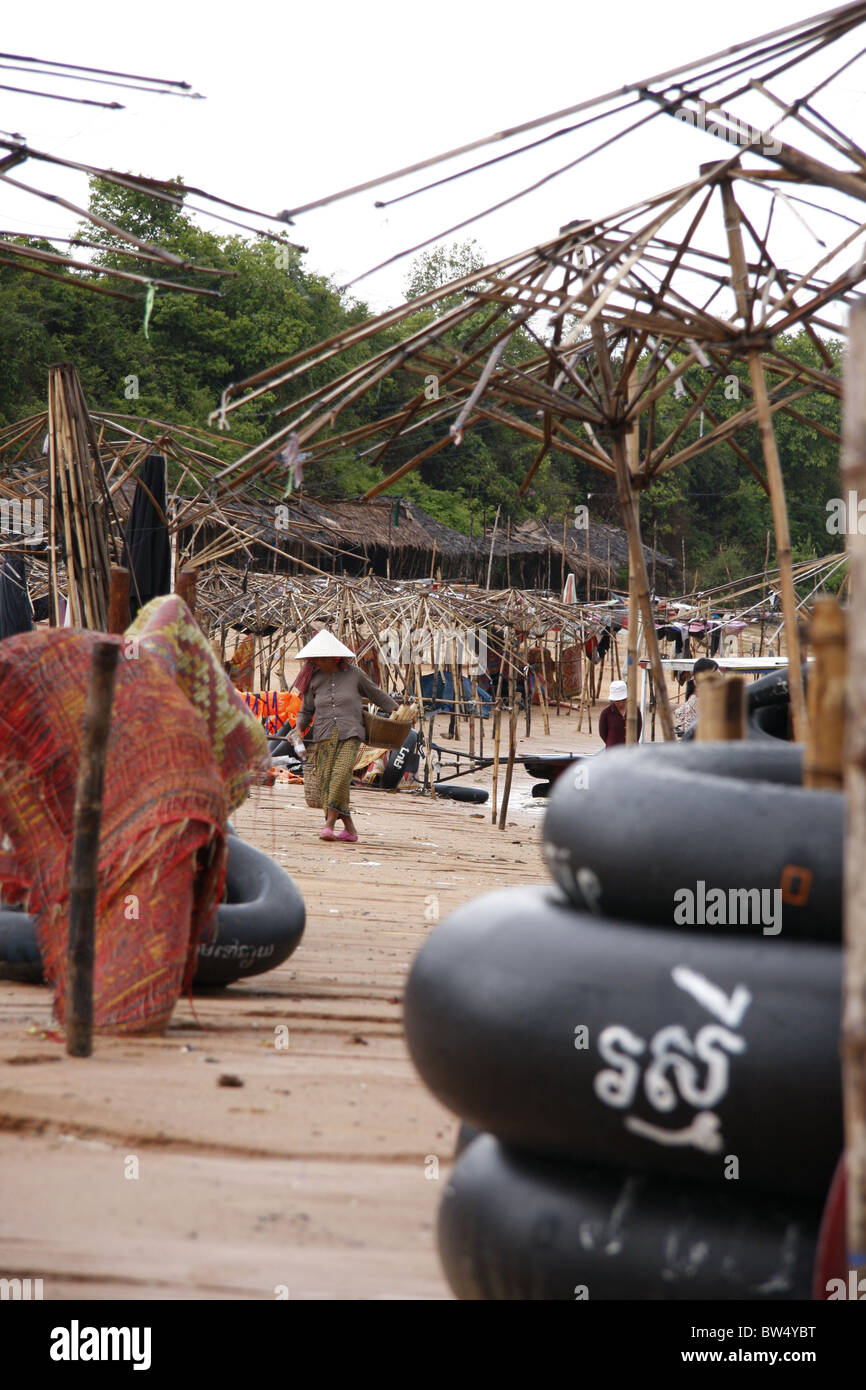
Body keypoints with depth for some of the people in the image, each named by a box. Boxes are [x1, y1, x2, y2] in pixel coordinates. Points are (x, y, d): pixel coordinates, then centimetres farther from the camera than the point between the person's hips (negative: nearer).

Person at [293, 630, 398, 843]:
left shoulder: (353, 674, 5)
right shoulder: (315, 679, 11)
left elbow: (377, 695, 19)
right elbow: (306, 710, 20)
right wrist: (298, 732, 4)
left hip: (350, 734, -3)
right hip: (324, 736, 3)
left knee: (341, 774, -23)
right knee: (325, 779, -8)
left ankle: (330, 823, -21)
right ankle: (349, 827, -1)